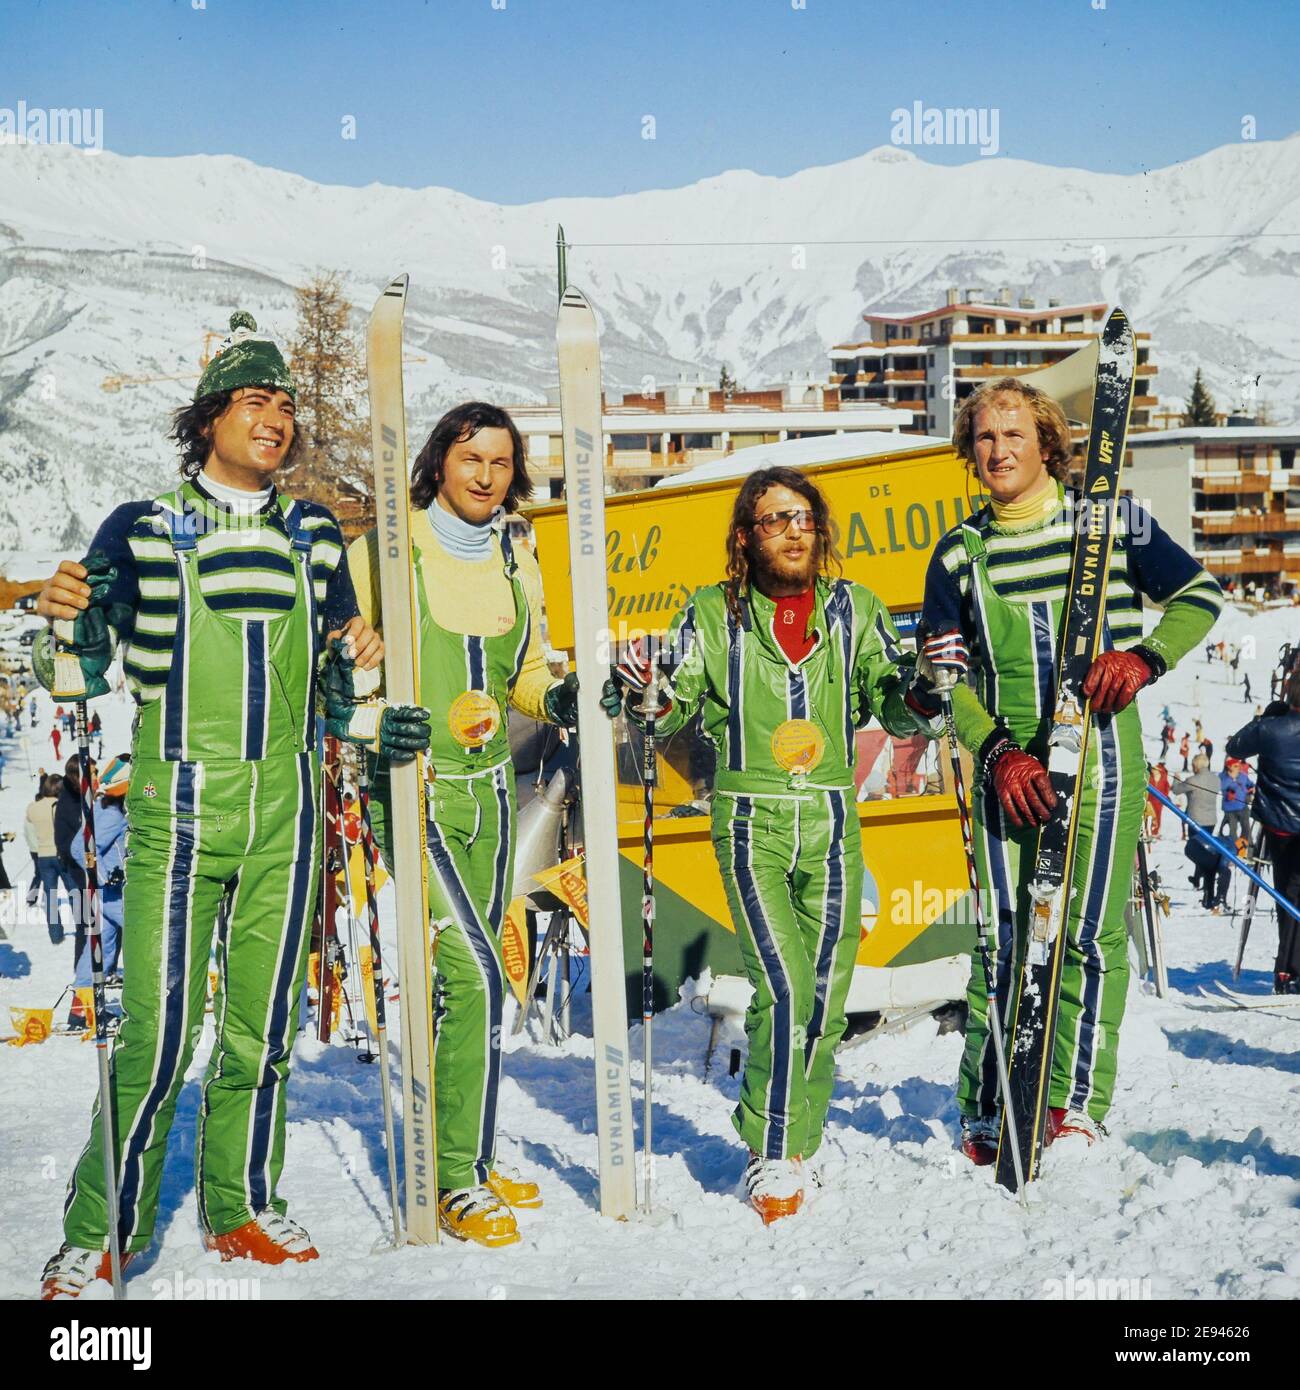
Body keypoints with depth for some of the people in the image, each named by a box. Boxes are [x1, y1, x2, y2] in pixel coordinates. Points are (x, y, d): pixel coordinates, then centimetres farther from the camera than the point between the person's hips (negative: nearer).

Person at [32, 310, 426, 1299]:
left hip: (285, 808, 4)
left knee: (264, 1024, 10)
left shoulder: (314, 532, 12)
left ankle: (242, 1207, 24)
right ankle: (100, 1235, 7)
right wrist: (72, 623, -22)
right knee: (159, 1033, -6)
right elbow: (85, 670, -1)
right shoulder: (143, 529, 1)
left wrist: (364, 716, 2)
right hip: (178, 804, -4)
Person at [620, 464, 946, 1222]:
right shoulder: (715, 616, 4)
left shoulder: (856, 610, 8)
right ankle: (770, 1155, 1)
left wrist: (926, 687, -12)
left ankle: (796, 1149, 22)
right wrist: (645, 695, -19)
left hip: (831, 825, 3)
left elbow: (898, 712, 9)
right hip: (752, 824, -2)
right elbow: (672, 707, 3)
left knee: (825, 996, 5)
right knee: (783, 989, -14)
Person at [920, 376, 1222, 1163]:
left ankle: (1077, 1105, 3)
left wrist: (1143, 657, -9)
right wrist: (997, 752, -7)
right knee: (1003, 934, 1)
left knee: (1091, 930, -5)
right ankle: (986, 1115, 8)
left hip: (1100, 753, -2)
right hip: (1004, 764, 2)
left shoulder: (1108, 520, 4)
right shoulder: (959, 554, 10)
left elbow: (1199, 596, 10)